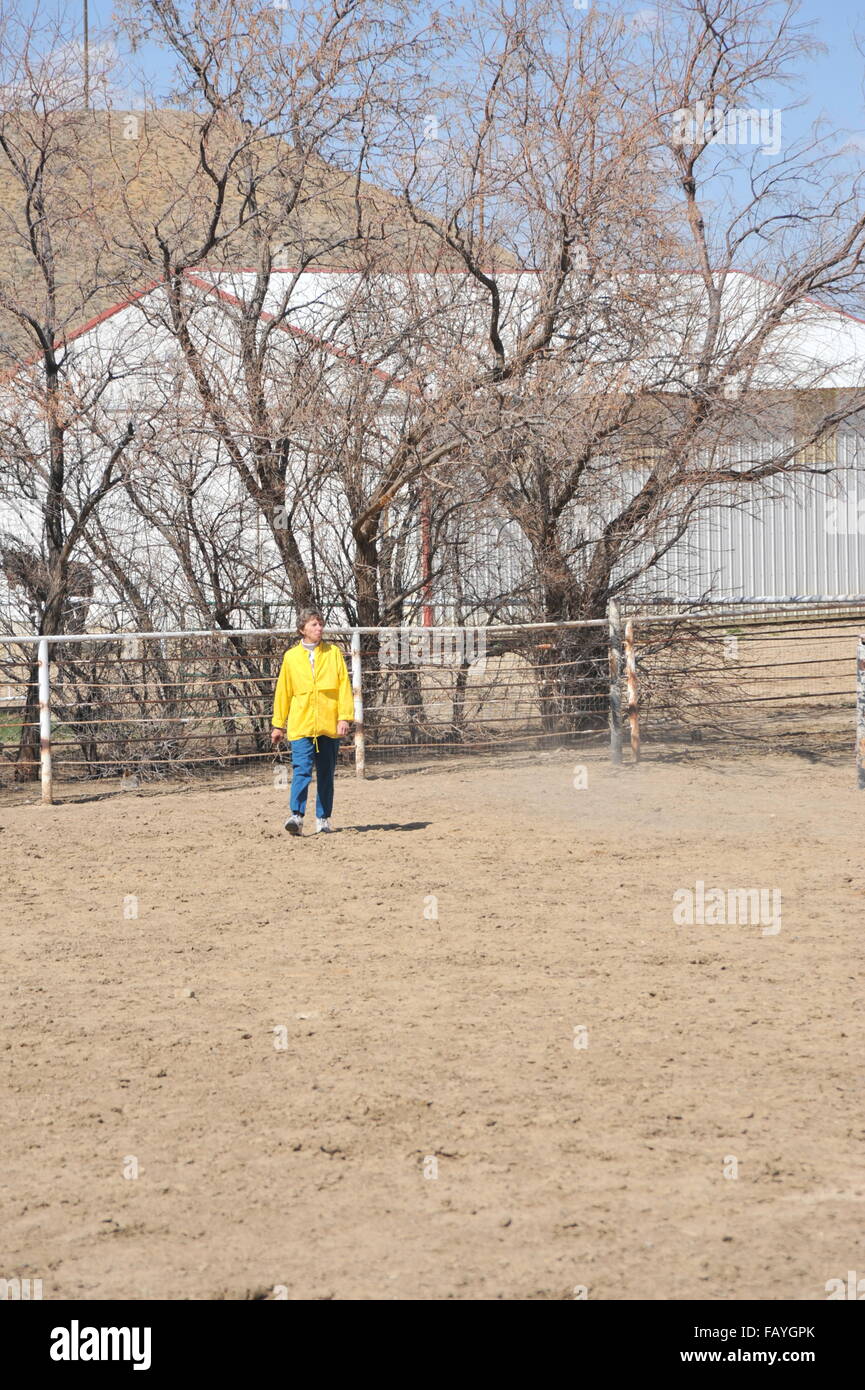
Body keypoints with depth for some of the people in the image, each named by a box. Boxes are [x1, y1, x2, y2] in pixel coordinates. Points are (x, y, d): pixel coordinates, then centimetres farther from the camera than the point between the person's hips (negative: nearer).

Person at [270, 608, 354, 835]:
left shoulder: (333, 653, 6)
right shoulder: (291, 657, 6)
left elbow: (344, 686, 3)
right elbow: (283, 691, 12)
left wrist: (344, 717, -6)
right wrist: (278, 724, 12)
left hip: (329, 724, 1)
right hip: (301, 724, -1)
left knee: (326, 773, 7)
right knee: (301, 770, -14)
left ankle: (323, 819, 15)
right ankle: (296, 815, -19)